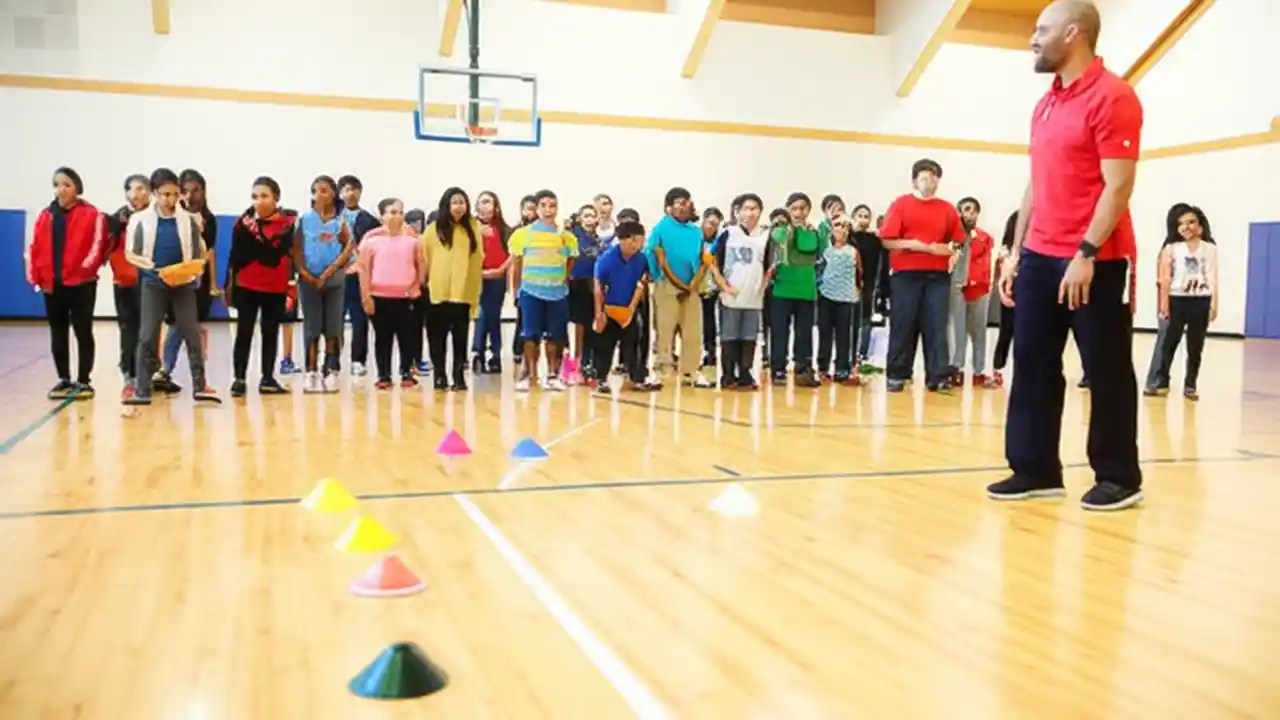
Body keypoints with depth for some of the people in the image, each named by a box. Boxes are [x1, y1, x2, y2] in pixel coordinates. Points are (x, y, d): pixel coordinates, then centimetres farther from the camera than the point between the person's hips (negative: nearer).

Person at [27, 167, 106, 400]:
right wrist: (35, 277, 0)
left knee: (83, 333, 3)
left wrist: (83, 270, -17)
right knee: (58, 335, 10)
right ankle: (64, 380, 20)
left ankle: (83, 381, 9)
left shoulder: (91, 215, -4)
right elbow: (35, 248, 8)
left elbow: (97, 247, -10)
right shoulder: (45, 216, 10)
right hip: (51, 285, 5)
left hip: (81, 284, -5)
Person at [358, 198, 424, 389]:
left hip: (406, 297, 2)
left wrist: (417, 286, 0)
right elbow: (363, 268, -3)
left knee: (407, 336, 3)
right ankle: (383, 376, 10)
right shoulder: (372, 238, -3)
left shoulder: (412, 237, 5)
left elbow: (421, 264, 10)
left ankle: (407, 374, 12)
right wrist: (366, 296, -7)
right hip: (379, 297, -1)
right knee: (383, 337, 5)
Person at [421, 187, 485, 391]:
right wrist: (424, 280, -5)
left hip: (464, 290, 1)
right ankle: (439, 375, 12)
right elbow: (424, 258, 1)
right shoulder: (434, 229, 4)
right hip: (438, 290, -1)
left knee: (460, 335, 4)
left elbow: (478, 258, 9)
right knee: (438, 335, 4)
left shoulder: (474, 228, 9)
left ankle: (459, 376, 9)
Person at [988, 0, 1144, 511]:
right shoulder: (1046, 105, 16)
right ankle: (1036, 471, 15)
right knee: (1032, 367, 7)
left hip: (1095, 261, -8)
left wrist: (1085, 255, -20)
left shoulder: (1112, 97, -9)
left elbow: (1118, 187, -15)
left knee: (1106, 373, 3)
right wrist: (1016, 251, 14)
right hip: (1039, 258, 8)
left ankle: (1119, 479, 15)